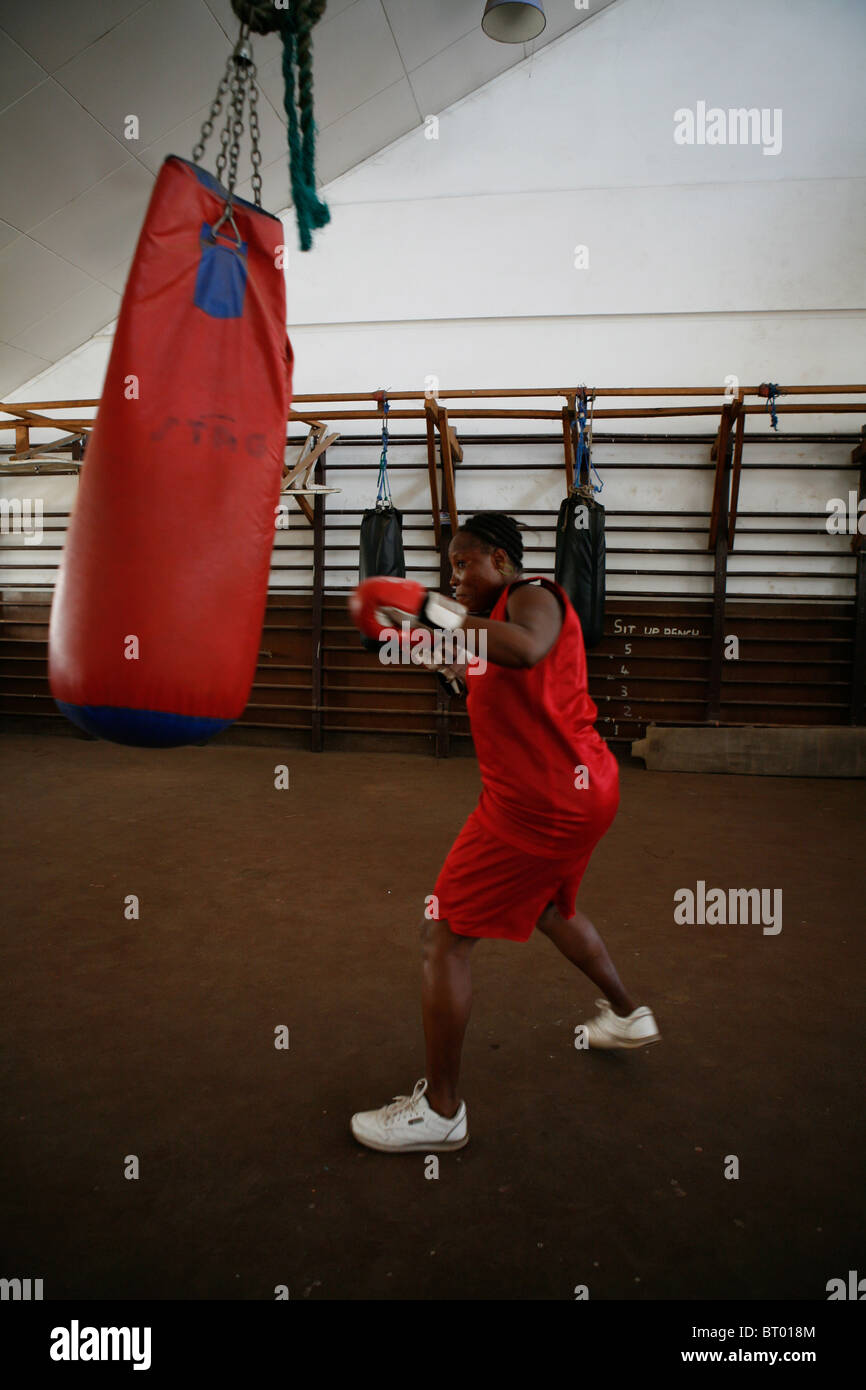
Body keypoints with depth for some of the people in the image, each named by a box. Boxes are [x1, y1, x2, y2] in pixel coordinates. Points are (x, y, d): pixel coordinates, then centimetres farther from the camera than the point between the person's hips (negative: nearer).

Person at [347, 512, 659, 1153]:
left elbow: (525, 650, -35)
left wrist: (441, 615, -27)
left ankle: (440, 1111, 8)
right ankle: (629, 1015, 53)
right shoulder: (507, 608, 18)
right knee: (548, 906, 35)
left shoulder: (533, 595, -12)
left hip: (542, 803, -11)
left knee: (443, 937, -4)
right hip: (583, 789, 11)